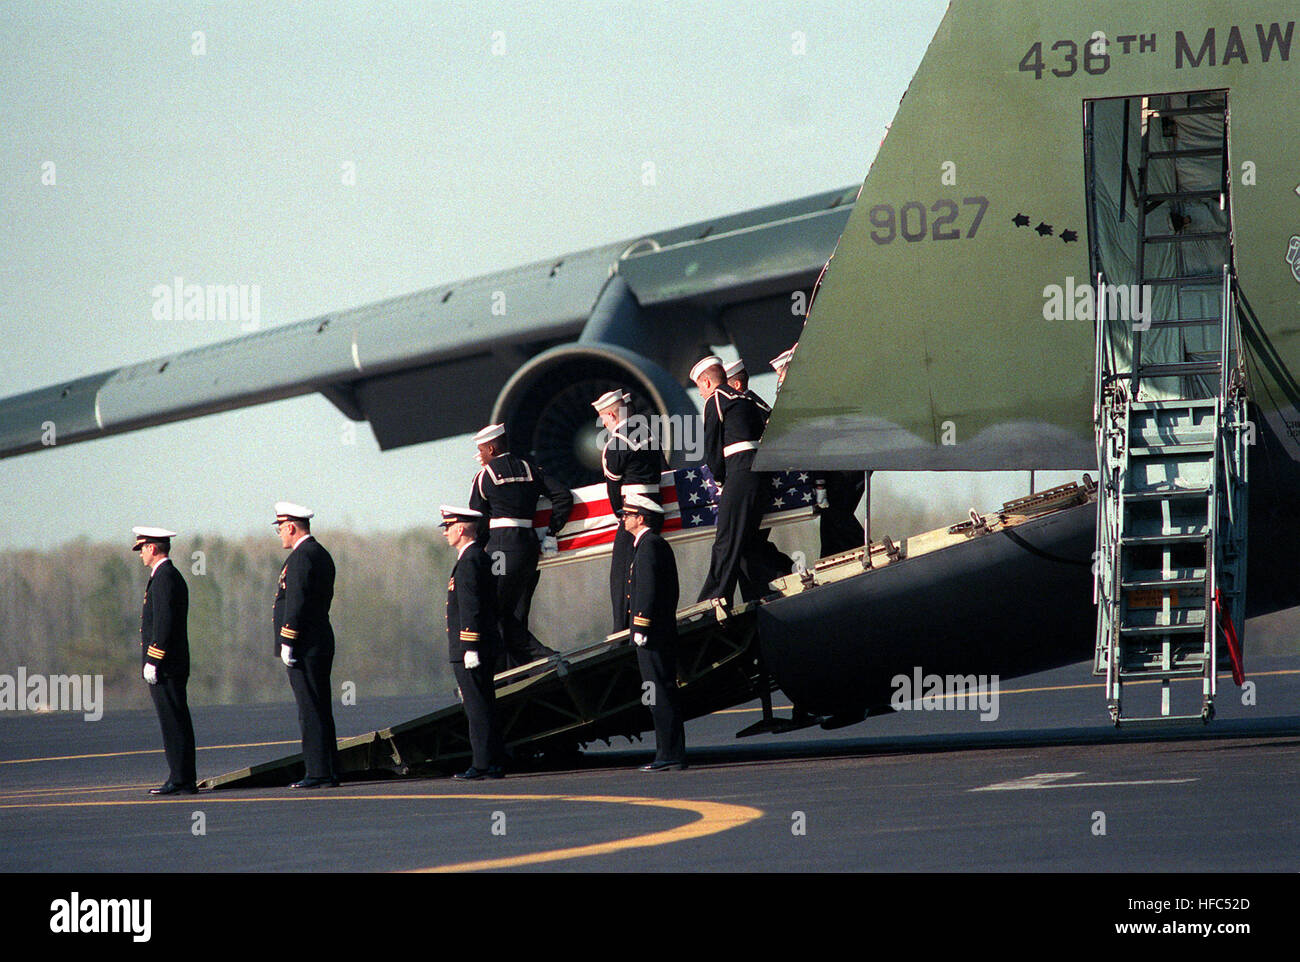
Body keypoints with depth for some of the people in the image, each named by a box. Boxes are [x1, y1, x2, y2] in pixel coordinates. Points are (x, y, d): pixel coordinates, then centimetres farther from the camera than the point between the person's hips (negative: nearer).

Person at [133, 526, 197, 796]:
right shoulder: (171, 576, 19)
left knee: (173, 723, -9)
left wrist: (152, 661, -20)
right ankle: (183, 778, 11)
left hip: (165, 666, -10)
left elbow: (163, 623, -20)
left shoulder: (164, 578, -14)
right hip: (175, 666, 10)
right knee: (175, 723, 10)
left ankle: (181, 780, -10)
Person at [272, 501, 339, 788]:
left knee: (311, 711, -8)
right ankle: (329, 772, 13)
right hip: (321, 642, 10)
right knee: (319, 710, 12)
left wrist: (287, 643, -18)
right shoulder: (321, 554, 17)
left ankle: (318, 772, -9)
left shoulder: (301, 557, -14)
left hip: (305, 645, -10)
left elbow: (296, 603, -20)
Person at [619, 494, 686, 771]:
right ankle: (670, 755, 12)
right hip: (664, 632, 10)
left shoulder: (649, 545, -11)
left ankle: (670, 755, -11)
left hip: (652, 634, -10)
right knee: (663, 693, 10)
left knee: (660, 694, -10)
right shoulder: (658, 544, 20)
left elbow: (648, 589, -19)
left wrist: (640, 628, -20)